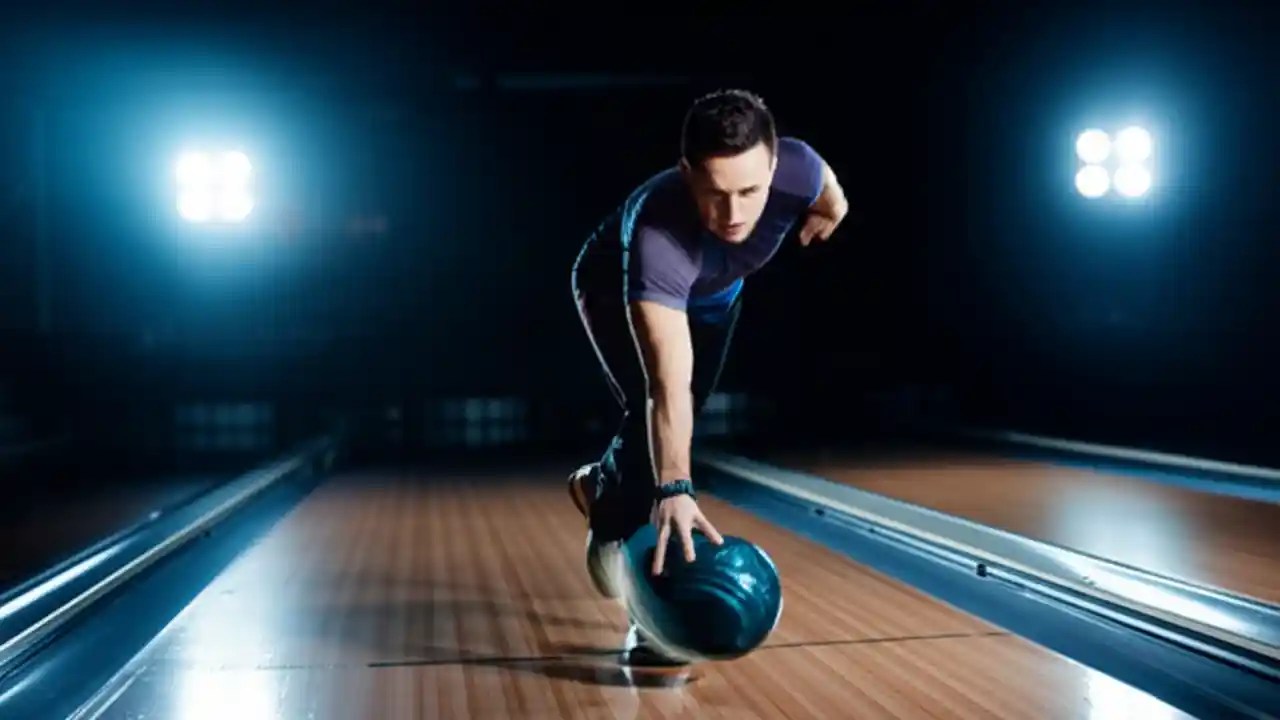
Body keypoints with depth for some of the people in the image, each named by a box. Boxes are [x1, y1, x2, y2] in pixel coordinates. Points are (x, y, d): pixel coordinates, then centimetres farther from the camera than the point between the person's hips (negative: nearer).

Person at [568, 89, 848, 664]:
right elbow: (669, 387, -55)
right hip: (617, 290, -5)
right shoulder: (656, 235, -50)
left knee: (676, 429, 13)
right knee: (652, 414, -22)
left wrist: (827, 213, 11)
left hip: (712, 293, 5)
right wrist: (674, 490, -63)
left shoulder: (797, 169, -39)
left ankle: (600, 484, 45)